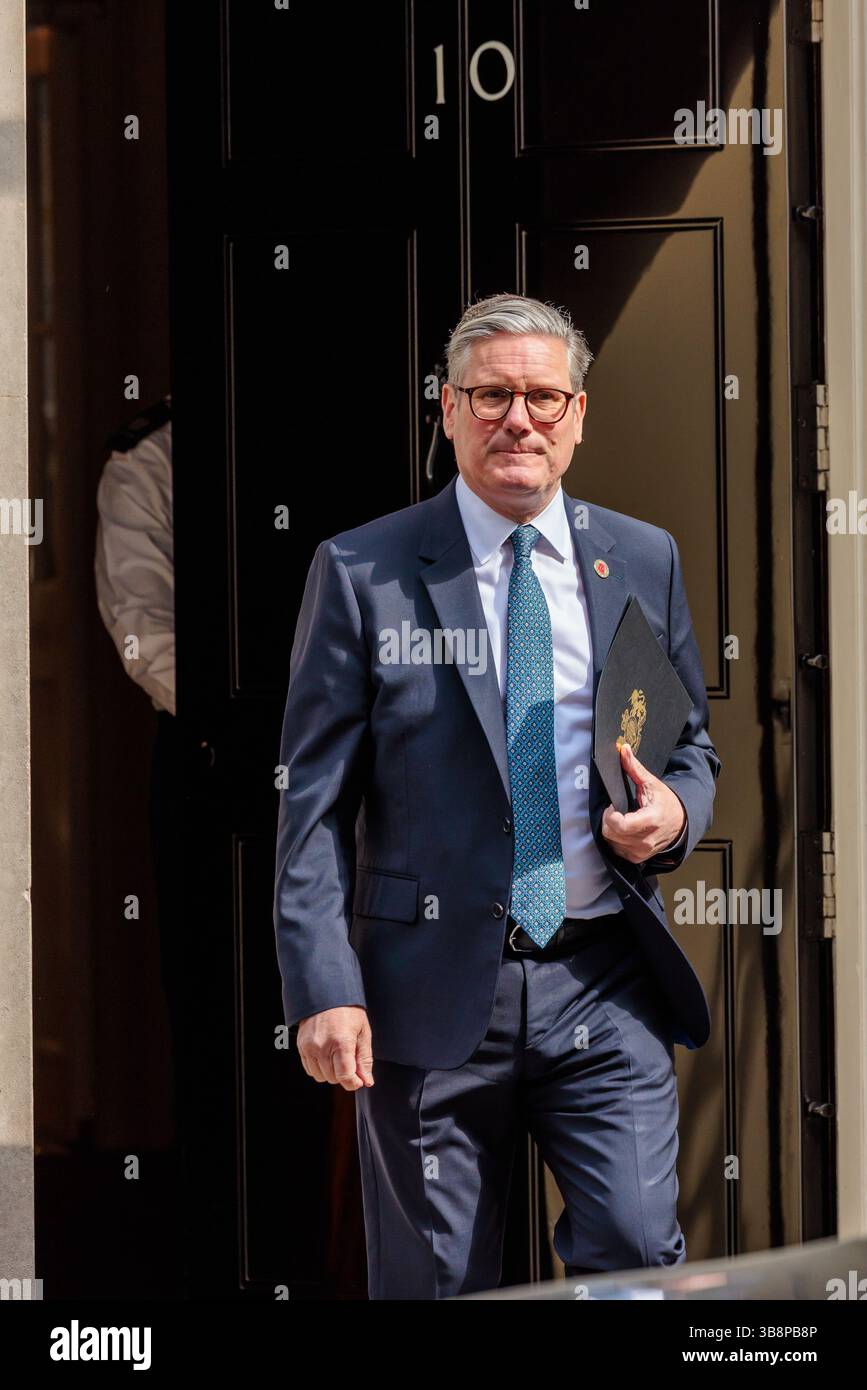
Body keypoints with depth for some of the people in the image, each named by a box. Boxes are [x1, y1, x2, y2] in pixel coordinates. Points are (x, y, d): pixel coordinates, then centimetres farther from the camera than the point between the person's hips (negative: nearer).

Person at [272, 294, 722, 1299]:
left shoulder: (644, 562, 10)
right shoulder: (361, 572, 1)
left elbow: (692, 745, 20)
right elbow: (312, 800, -2)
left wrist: (675, 810, -5)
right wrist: (322, 988, -11)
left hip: (604, 987, 2)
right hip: (432, 988, -2)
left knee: (638, 1252, -9)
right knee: (435, 1284, 5)